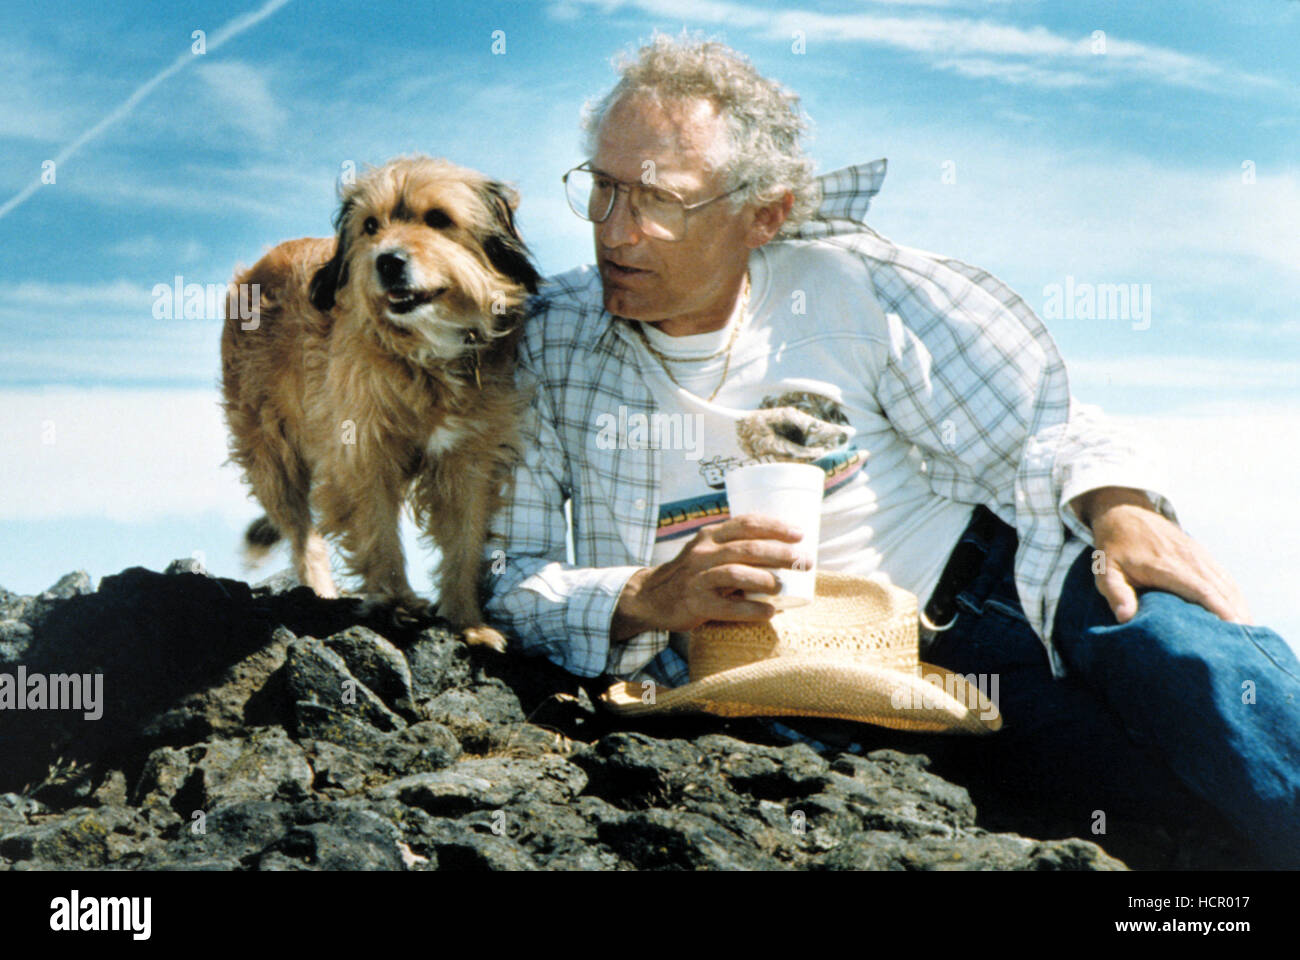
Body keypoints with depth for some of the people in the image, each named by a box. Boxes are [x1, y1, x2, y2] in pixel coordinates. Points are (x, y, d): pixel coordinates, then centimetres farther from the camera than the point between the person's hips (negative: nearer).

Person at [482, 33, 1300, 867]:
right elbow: (506, 583, -1)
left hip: (976, 586, 2)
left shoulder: (847, 284, 1)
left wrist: (1118, 504, -16)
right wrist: (647, 600, -19)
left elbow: (1031, 424, 4)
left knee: (1175, 640, -27)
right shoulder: (546, 347, 1)